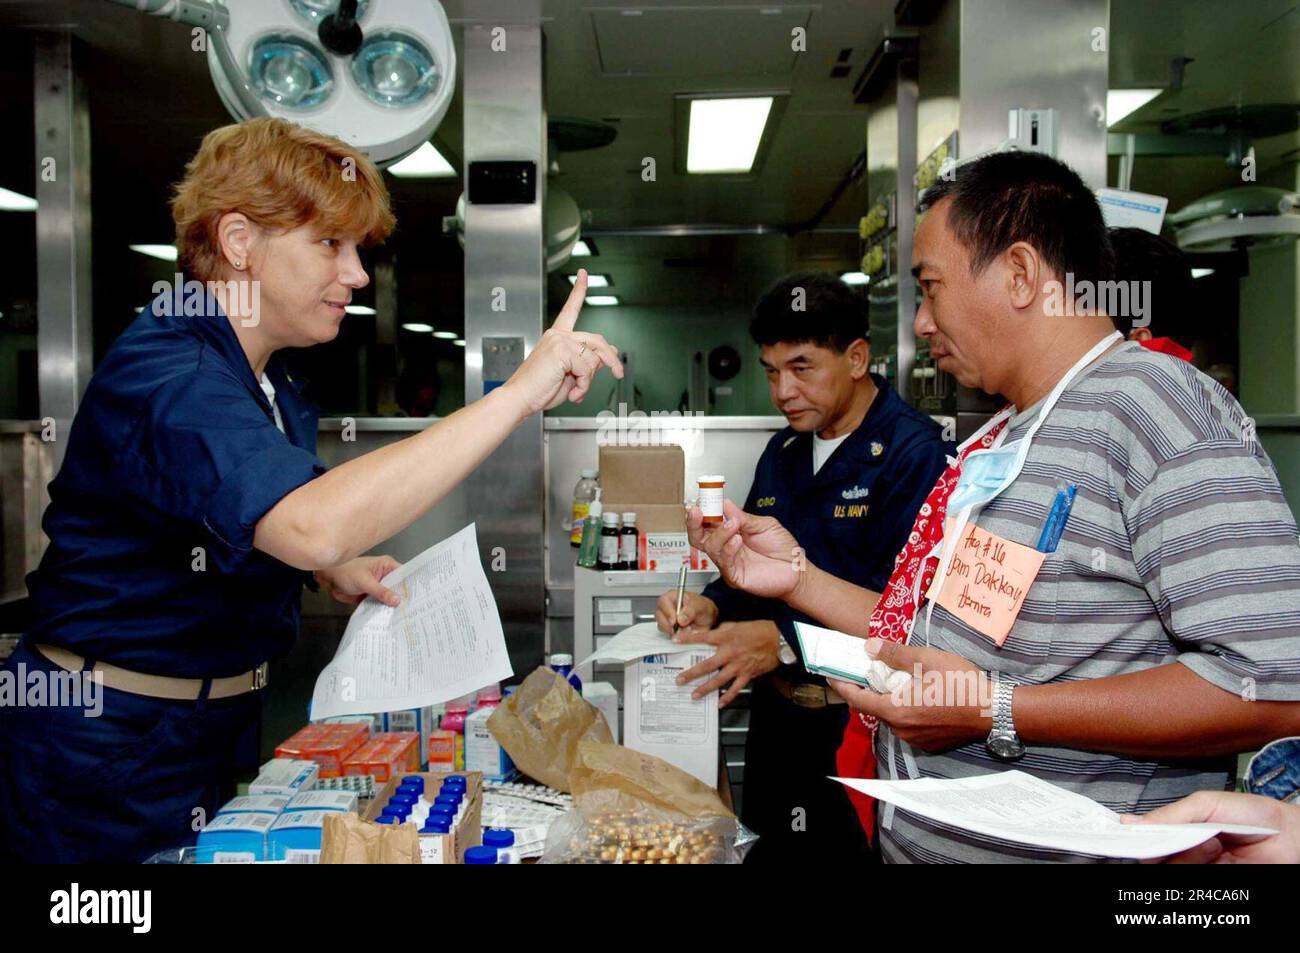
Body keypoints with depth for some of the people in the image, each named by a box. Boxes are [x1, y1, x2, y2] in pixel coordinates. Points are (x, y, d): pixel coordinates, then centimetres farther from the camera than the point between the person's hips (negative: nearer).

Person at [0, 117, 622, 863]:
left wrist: (335, 570, 0)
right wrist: (519, 394, -40)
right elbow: (314, 524, -43)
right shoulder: (163, 375, -25)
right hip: (106, 754, -8)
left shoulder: (272, 385, 5)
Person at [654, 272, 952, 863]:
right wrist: (713, 606, -4)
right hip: (777, 716, 7)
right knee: (772, 846, 19)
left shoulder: (915, 453, -15)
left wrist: (784, 641, -29)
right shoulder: (782, 452, 10)